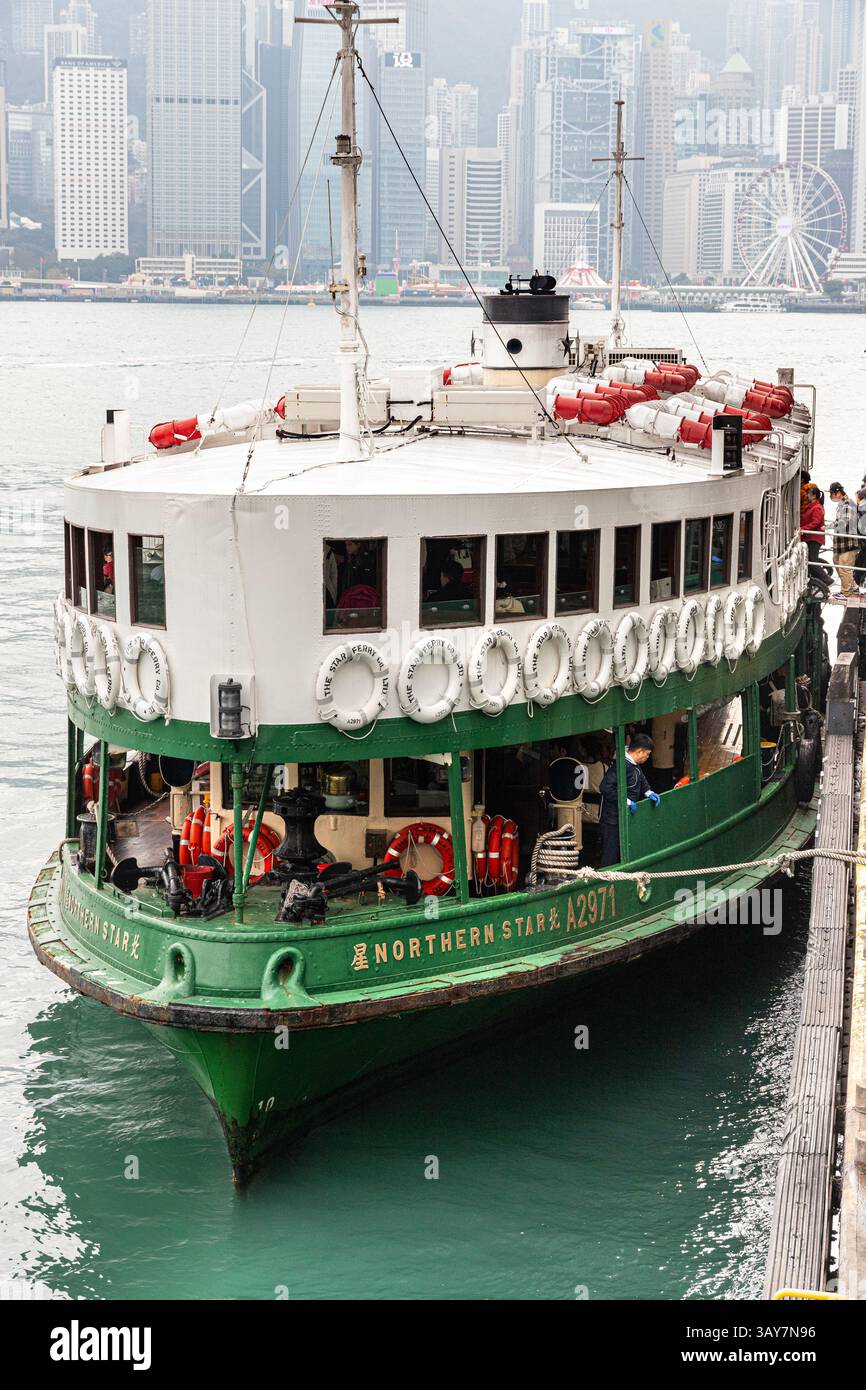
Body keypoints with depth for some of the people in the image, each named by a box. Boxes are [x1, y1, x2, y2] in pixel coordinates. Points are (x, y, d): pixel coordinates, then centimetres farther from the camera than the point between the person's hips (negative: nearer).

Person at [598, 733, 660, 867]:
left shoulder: (635, 765, 8)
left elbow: (641, 780, 28)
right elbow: (606, 788, -32)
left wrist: (648, 792, 9)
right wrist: (626, 801, -27)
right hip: (613, 820, -10)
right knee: (610, 857, -5)